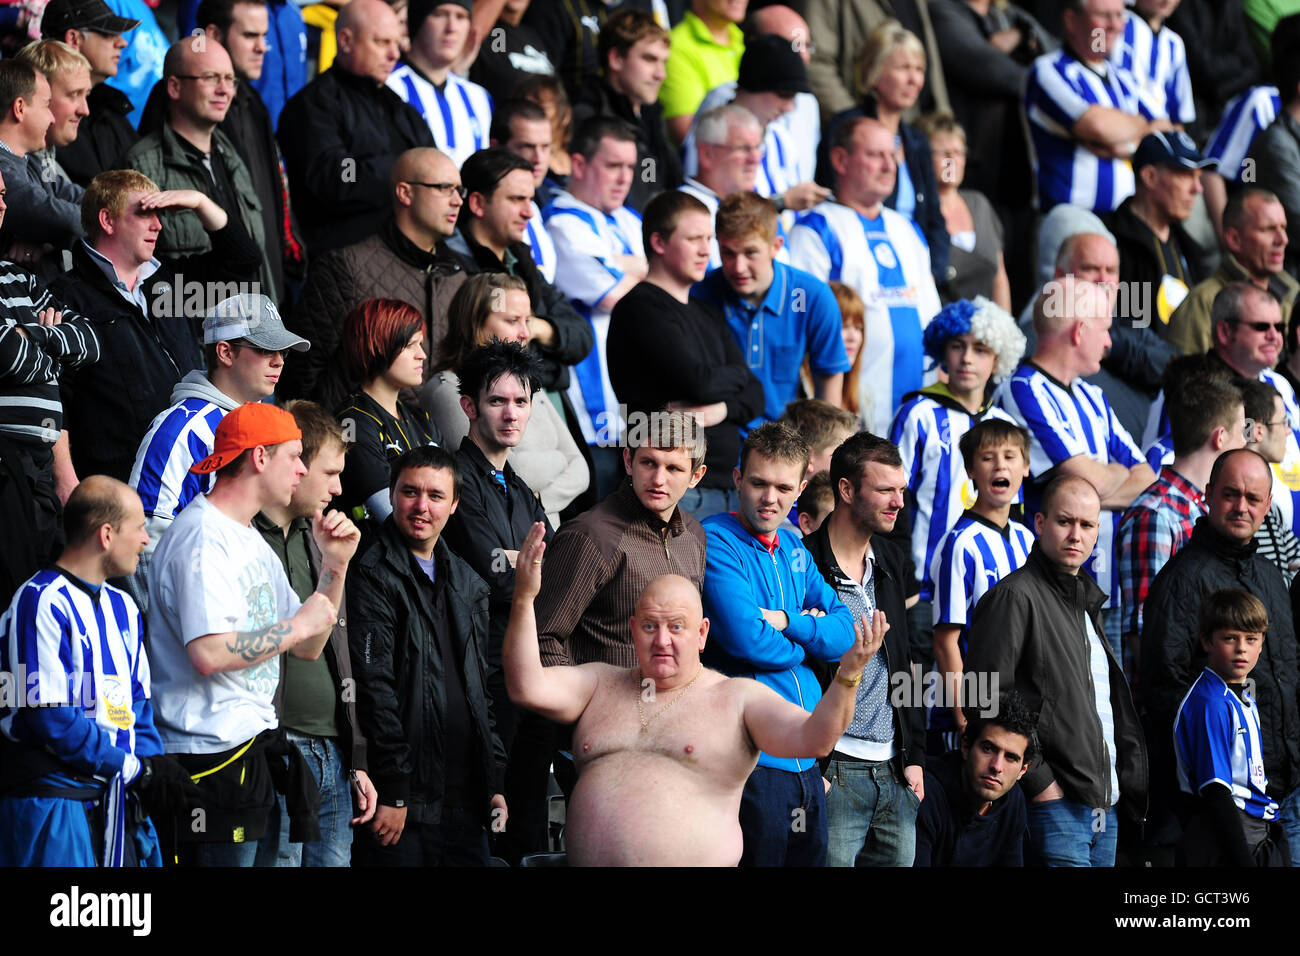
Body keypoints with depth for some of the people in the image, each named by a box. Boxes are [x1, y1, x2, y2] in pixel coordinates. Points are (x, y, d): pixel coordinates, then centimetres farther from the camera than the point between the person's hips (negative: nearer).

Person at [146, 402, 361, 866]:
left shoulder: (252, 541, 20)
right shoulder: (203, 538, -13)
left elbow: (308, 649, 23)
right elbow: (209, 653, -26)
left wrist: (335, 565, 11)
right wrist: (298, 625, -13)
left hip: (257, 742, 10)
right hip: (214, 756, -10)